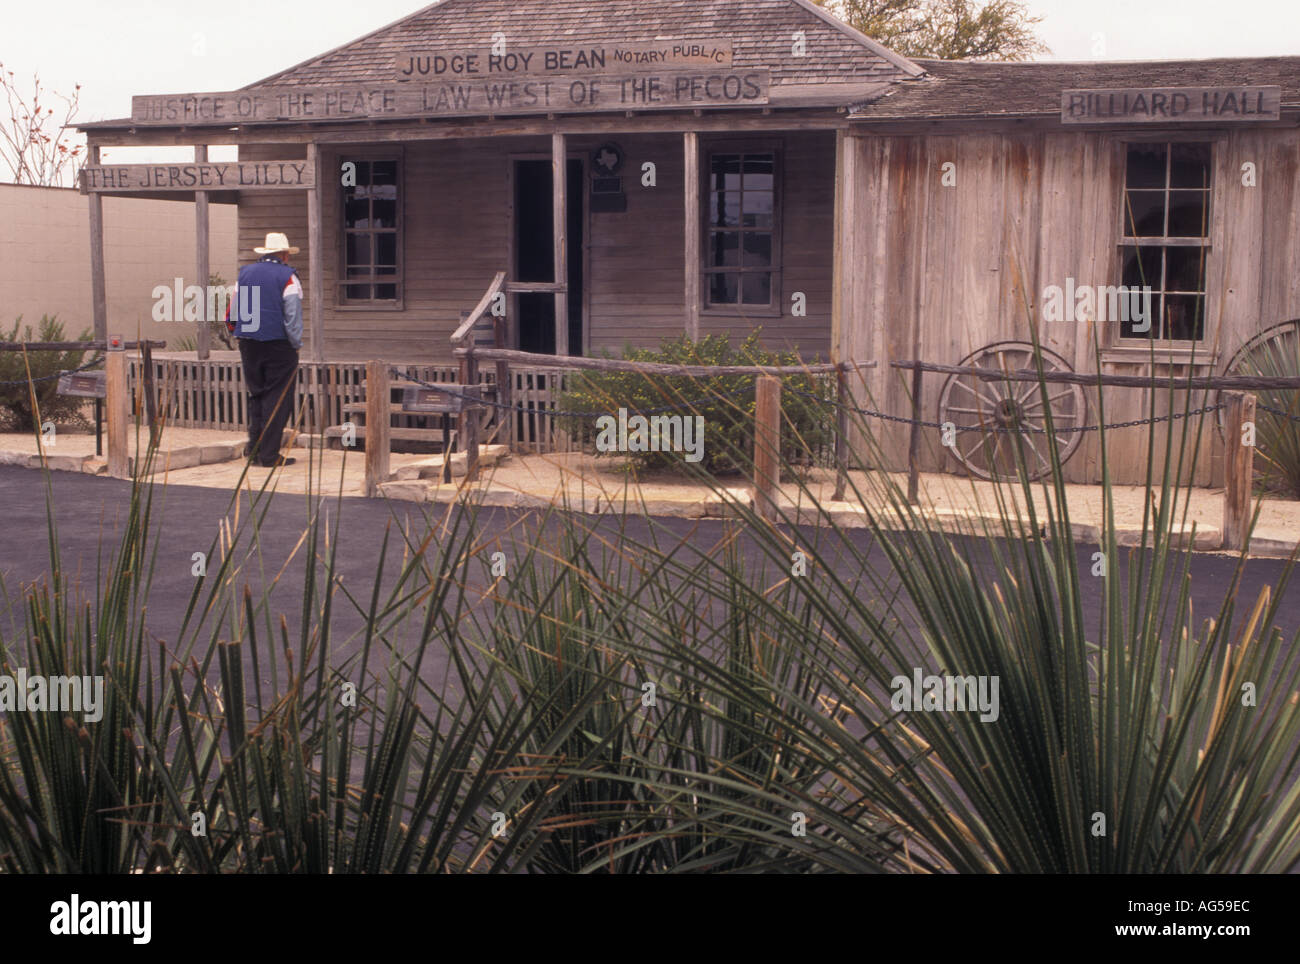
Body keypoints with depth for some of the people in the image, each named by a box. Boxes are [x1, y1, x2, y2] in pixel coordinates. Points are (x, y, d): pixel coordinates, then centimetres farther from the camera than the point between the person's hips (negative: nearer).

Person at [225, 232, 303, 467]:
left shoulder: (245, 273, 10)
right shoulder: (287, 277, -6)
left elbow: (231, 314, 11)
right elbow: (293, 317, -12)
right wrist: (296, 345, -2)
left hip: (248, 344, 5)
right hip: (278, 346, -5)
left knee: (256, 395, 16)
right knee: (277, 399, 0)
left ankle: (254, 446, 11)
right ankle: (269, 454, -1)